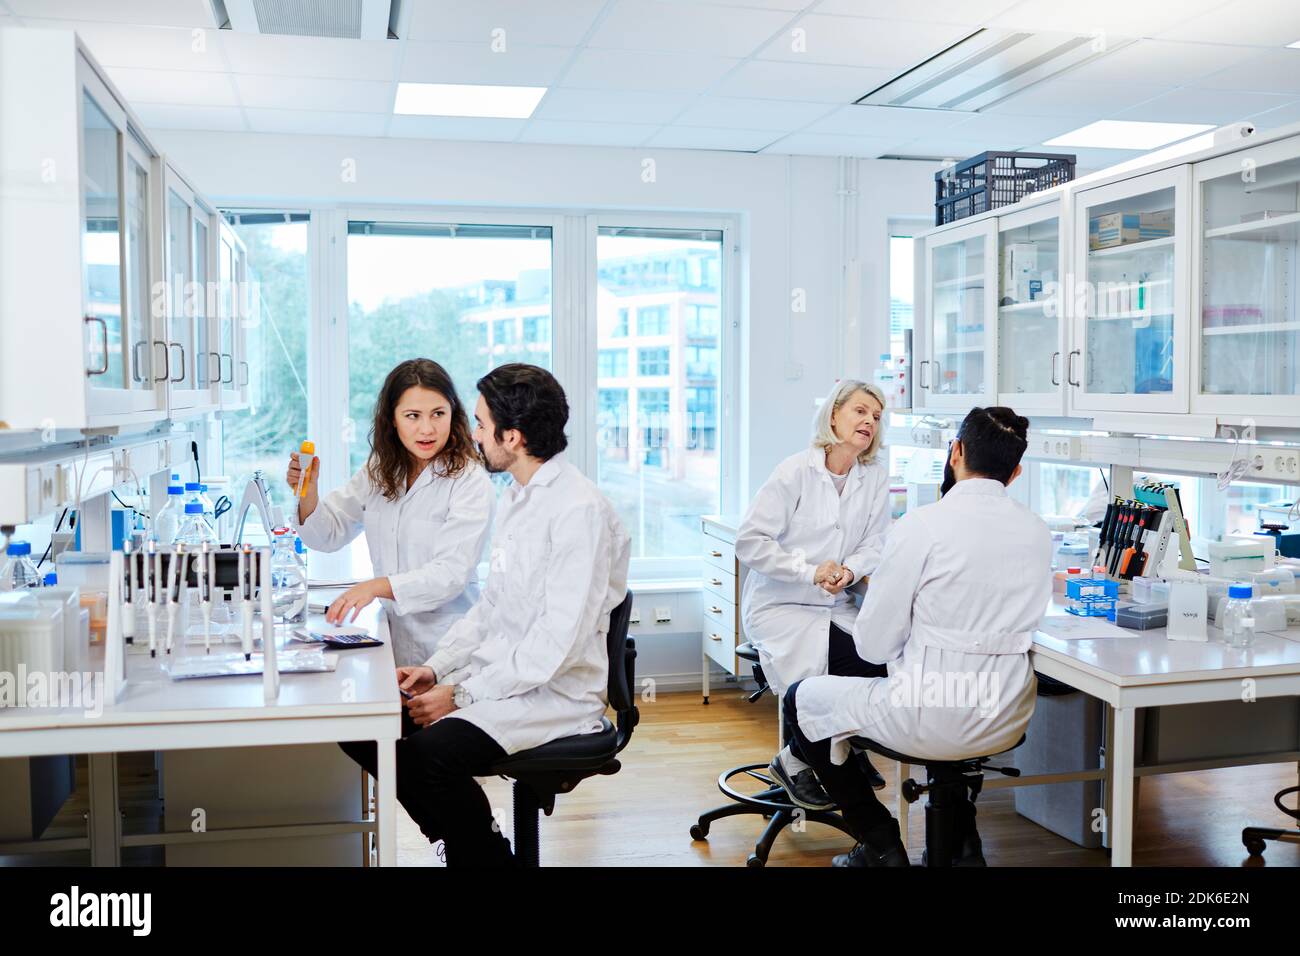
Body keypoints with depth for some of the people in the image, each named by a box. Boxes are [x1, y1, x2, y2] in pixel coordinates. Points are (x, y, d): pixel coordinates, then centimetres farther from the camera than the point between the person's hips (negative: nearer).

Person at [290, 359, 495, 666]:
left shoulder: (470, 482, -9)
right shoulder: (380, 471, 12)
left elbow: (452, 572, -15)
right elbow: (329, 534, 16)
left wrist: (377, 586, -27)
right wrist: (308, 493, -4)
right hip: (392, 636, 6)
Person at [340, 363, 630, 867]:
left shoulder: (580, 510, -18)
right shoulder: (516, 496, 13)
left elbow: (557, 643, -22)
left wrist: (461, 695, -17)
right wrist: (436, 668, 5)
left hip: (556, 693, -9)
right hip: (497, 674, 9)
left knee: (431, 752, -29)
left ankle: (486, 853, -3)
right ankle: (460, 843, 10)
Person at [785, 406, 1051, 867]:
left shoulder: (921, 526, -17)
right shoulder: (1037, 531, 1)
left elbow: (873, 645, -11)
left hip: (933, 723, -6)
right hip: (1007, 722, 7)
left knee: (801, 699, 16)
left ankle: (881, 845, 18)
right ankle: (962, 839, 33)